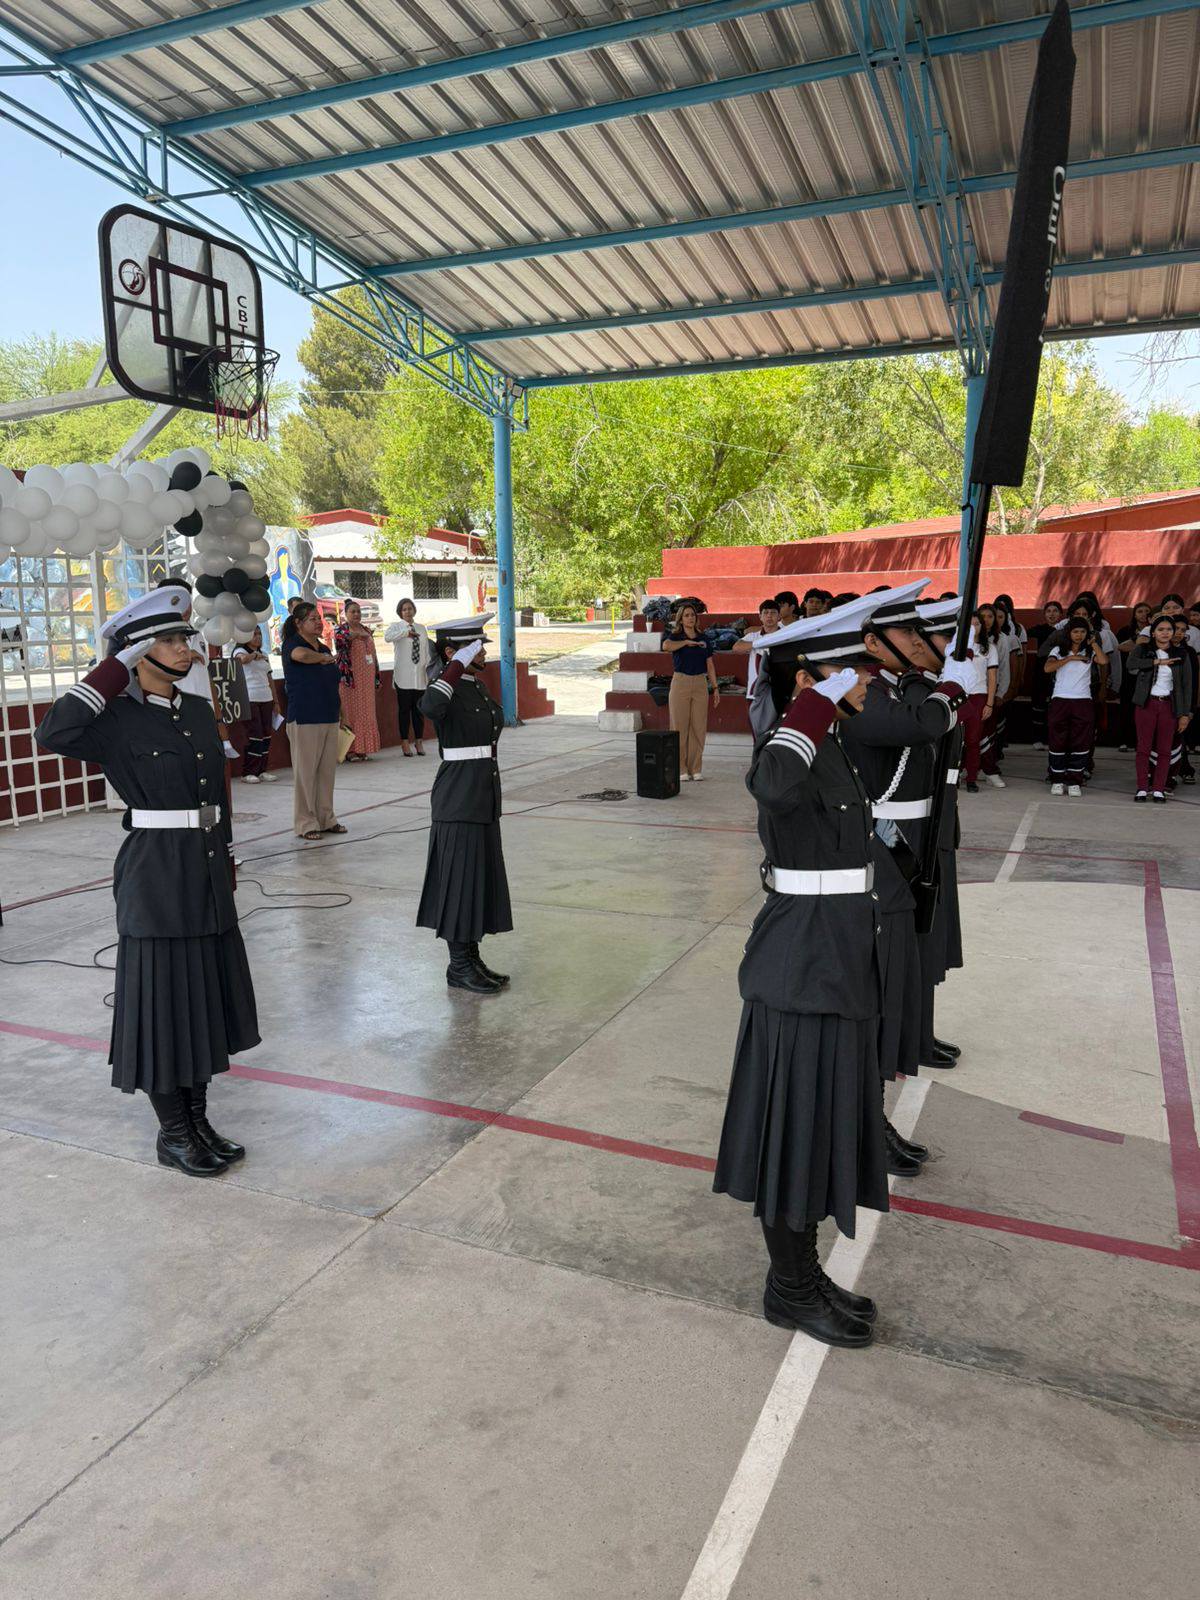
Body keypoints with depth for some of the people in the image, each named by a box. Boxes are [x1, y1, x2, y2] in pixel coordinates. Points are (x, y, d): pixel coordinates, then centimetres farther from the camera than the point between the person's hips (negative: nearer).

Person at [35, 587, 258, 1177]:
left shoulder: (199, 711, 10)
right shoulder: (117, 719, -8)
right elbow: (52, 735, -27)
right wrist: (111, 674, -18)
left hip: (206, 875, 7)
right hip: (155, 878, -7)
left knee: (207, 996, 14)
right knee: (162, 1002, 3)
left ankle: (197, 1120, 29)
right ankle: (173, 1133, 19)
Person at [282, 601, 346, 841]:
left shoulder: (324, 648, 16)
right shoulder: (292, 644, -6)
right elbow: (301, 655, -32)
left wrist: (338, 714, 21)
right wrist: (324, 658, -13)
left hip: (329, 719, 7)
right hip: (304, 720, -7)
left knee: (327, 770, 10)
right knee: (305, 772, -1)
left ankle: (326, 818, 19)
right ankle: (305, 823, 6)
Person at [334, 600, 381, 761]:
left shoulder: (366, 630, 16)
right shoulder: (341, 630, -2)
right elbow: (338, 639, -27)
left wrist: (376, 677, 17)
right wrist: (356, 634, -38)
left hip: (367, 679, 6)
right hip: (350, 678, -6)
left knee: (367, 712, 7)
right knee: (351, 711, -5)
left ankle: (363, 749, 13)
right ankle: (351, 750, -2)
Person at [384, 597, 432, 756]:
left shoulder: (421, 628, 13)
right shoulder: (397, 626, 1)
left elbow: (427, 650, 16)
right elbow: (387, 637, -22)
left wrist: (429, 668, 11)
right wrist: (406, 632, -30)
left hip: (420, 676, 3)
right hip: (403, 676, -3)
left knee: (419, 708, 7)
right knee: (404, 709, 0)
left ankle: (419, 741, 15)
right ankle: (405, 741, 8)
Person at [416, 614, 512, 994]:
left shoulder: (478, 687, 14)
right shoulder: (446, 687, -12)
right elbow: (429, 708, -38)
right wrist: (458, 666, -30)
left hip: (484, 800, 9)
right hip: (458, 803, -9)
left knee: (481, 881, 13)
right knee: (460, 881, -1)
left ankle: (471, 958, 24)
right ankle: (459, 966, 10)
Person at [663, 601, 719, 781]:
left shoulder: (704, 639, 12)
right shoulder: (675, 636, 1)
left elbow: (710, 665, 13)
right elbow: (666, 646, -24)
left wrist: (715, 688, 7)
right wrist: (687, 642, -15)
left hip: (700, 683, 3)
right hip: (680, 683, -3)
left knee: (699, 727, 2)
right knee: (680, 727, -2)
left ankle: (696, 769, 9)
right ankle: (681, 769, 4)